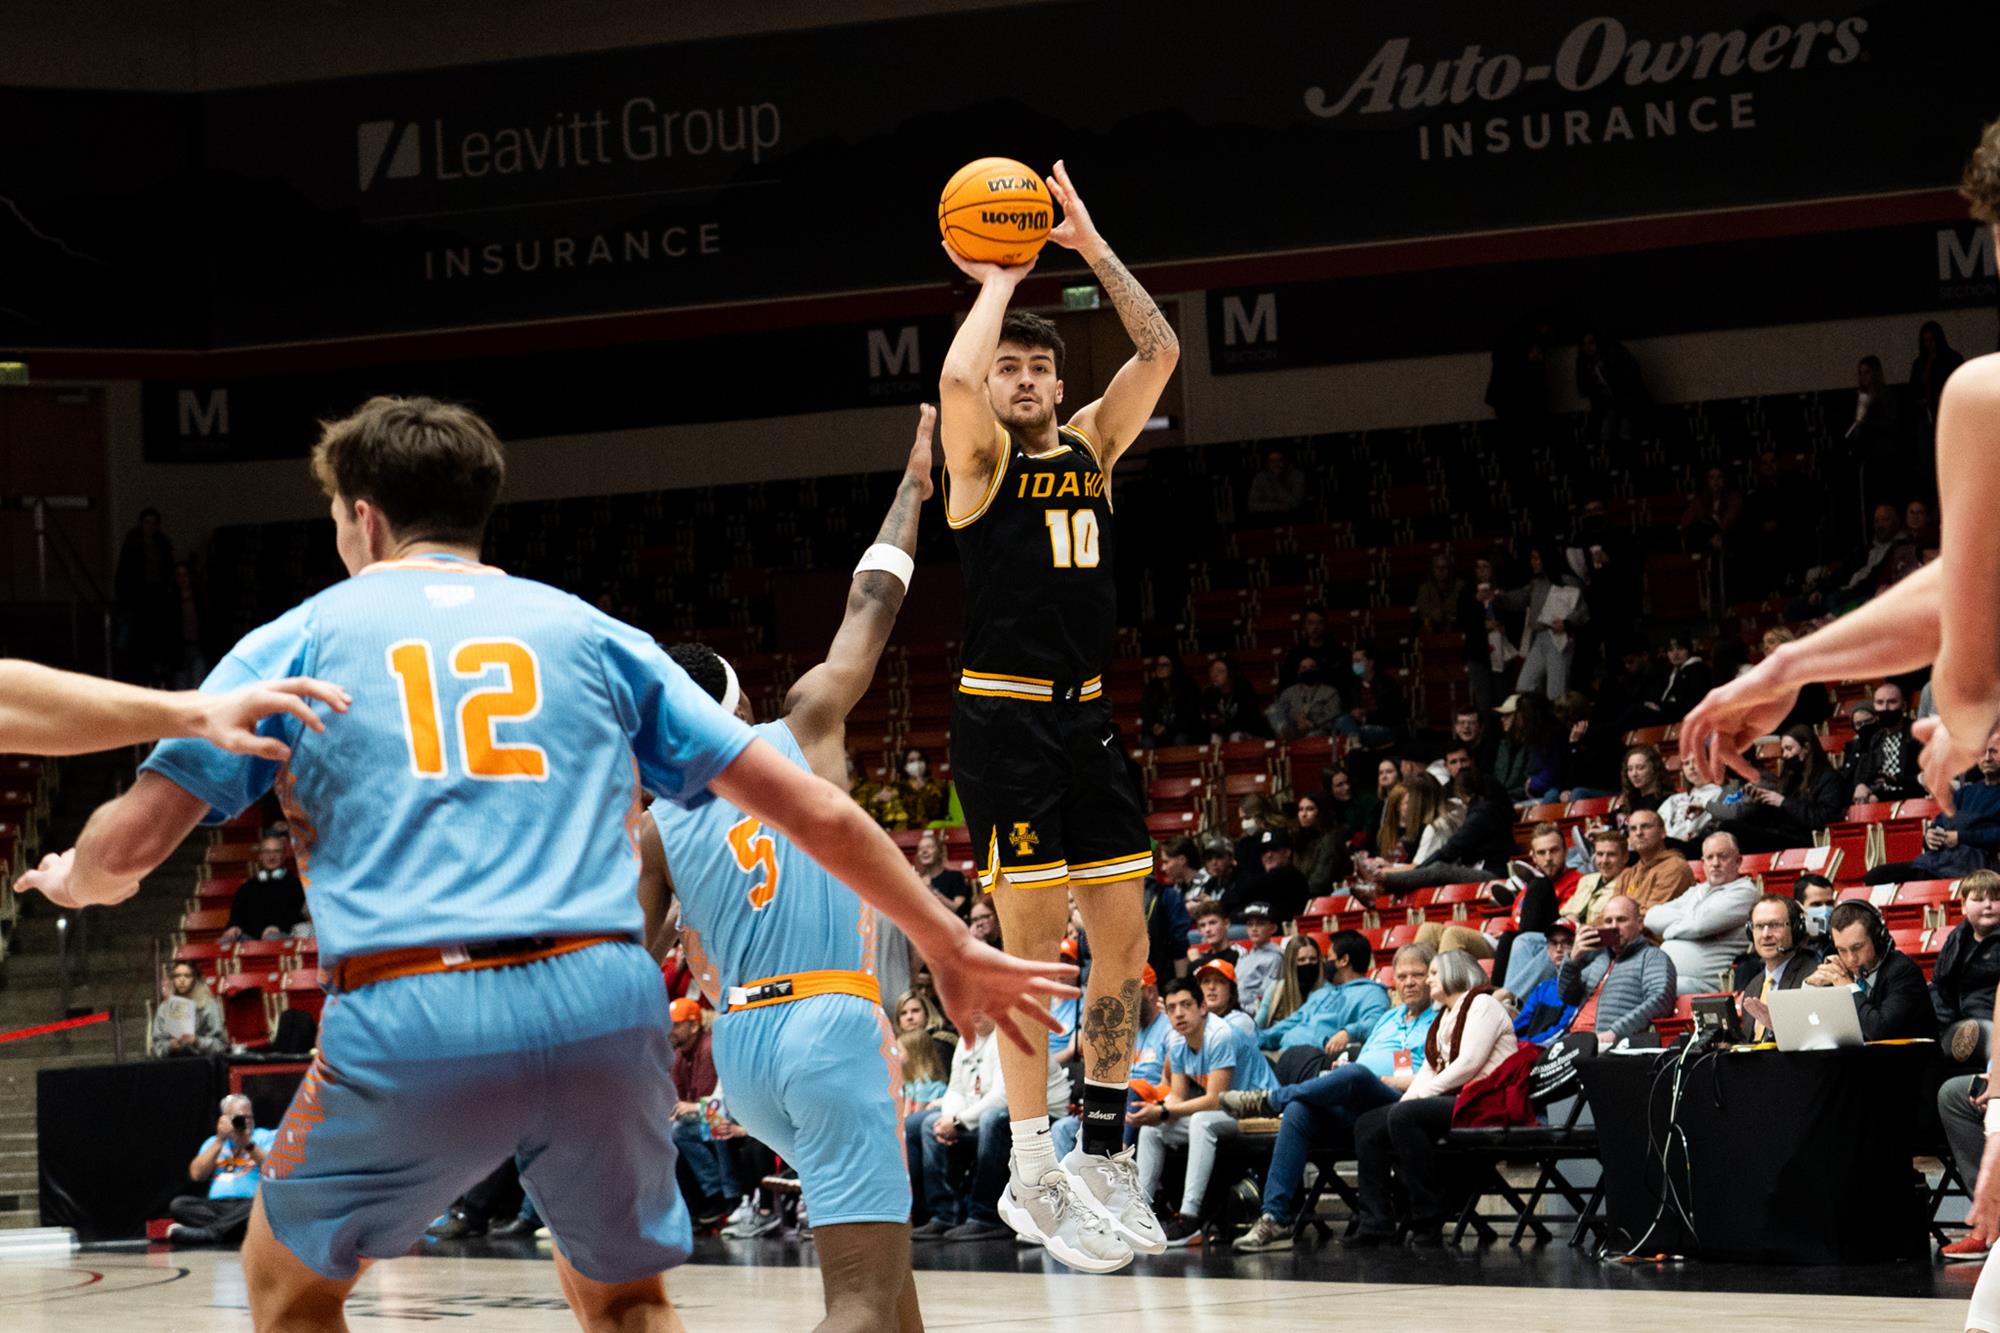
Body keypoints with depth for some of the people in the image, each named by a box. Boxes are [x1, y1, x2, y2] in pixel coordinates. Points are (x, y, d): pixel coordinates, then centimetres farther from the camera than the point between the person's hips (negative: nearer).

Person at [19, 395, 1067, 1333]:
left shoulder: (295, 642, 13)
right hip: (601, 1007, 2)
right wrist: (952, 949, 28)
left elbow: (128, 847, 9)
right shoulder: (586, 632, 19)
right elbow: (815, 812, 17)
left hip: (408, 1025, -2)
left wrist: (69, 882, 33)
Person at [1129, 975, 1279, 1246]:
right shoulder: (1177, 1043, 3)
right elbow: (1178, 1097, 6)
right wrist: (1156, 1111, -17)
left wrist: (1163, 1113, -26)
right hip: (1223, 1112, 9)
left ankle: (1190, 1218, -39)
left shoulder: (1220, 1036, -23)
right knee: (1151, 1129, 3)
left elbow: (1215, 1101, -25)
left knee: (1202, 1121, -35)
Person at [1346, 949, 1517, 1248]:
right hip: (1450, 1099, 9)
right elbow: (1430, 1068, 21)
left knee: (1404, 1117, -31)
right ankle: (1375, 1224, -11)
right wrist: (1410, 1095, 0)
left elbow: (1468, 1064, -14)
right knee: (1368, 1127, -4)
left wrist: (1420, 1095, -14)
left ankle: (1428, 1224, -29)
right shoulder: (1445, 1016, 27)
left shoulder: (1482, 1004, -2)